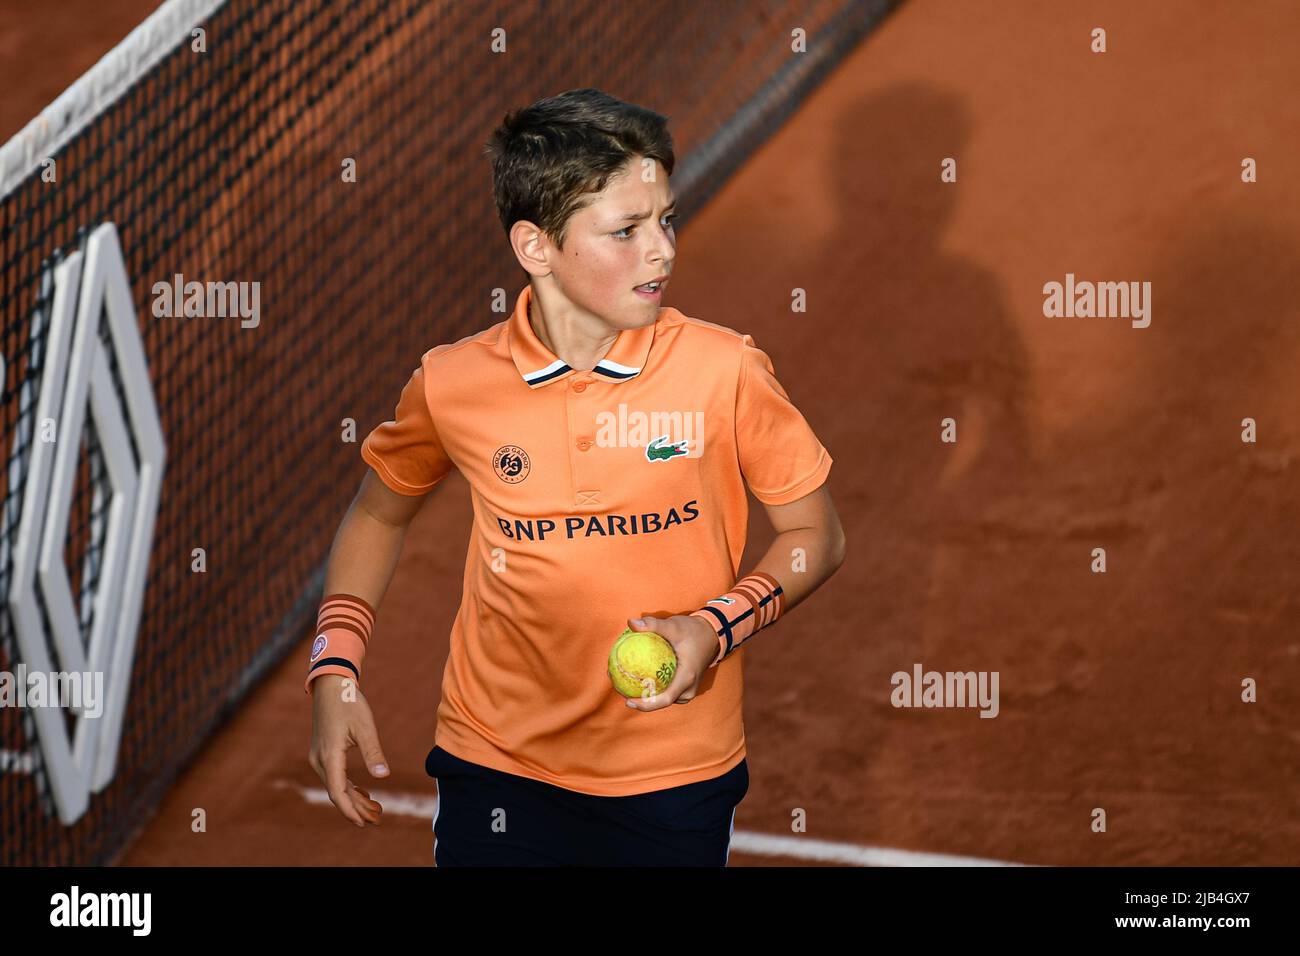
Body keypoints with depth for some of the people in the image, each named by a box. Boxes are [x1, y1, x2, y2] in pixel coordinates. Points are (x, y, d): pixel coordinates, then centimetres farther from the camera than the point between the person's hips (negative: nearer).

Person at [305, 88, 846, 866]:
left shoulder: (724, 371, -10)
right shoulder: (454, 385, -6)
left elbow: (817, 536, 1)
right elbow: (379, 515, 13)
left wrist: (717, 627, -15)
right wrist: (335, 671, 2)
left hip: (675, 783, -1)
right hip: (497, 773, 1)